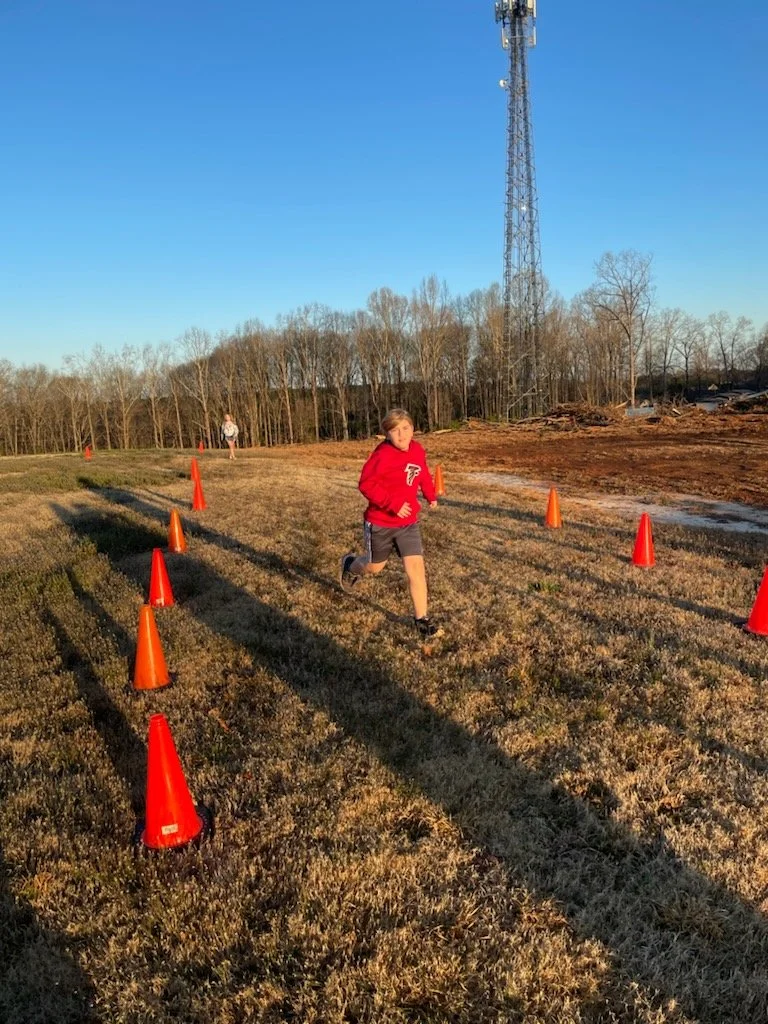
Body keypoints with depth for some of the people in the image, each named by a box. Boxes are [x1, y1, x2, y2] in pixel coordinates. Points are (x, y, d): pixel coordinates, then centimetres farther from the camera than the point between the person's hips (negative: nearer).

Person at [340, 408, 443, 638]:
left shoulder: (418, 451, 0)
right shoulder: (383, 455, -21)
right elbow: (366, 484, -23)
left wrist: (430, 495, 11)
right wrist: (393, 503, -30)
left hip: (408, 522, 4)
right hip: (380, 523, -4)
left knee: (416, 567, -5)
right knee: (375, 566, 16)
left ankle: (422, 620, 4)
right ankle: (350, 565, 51)